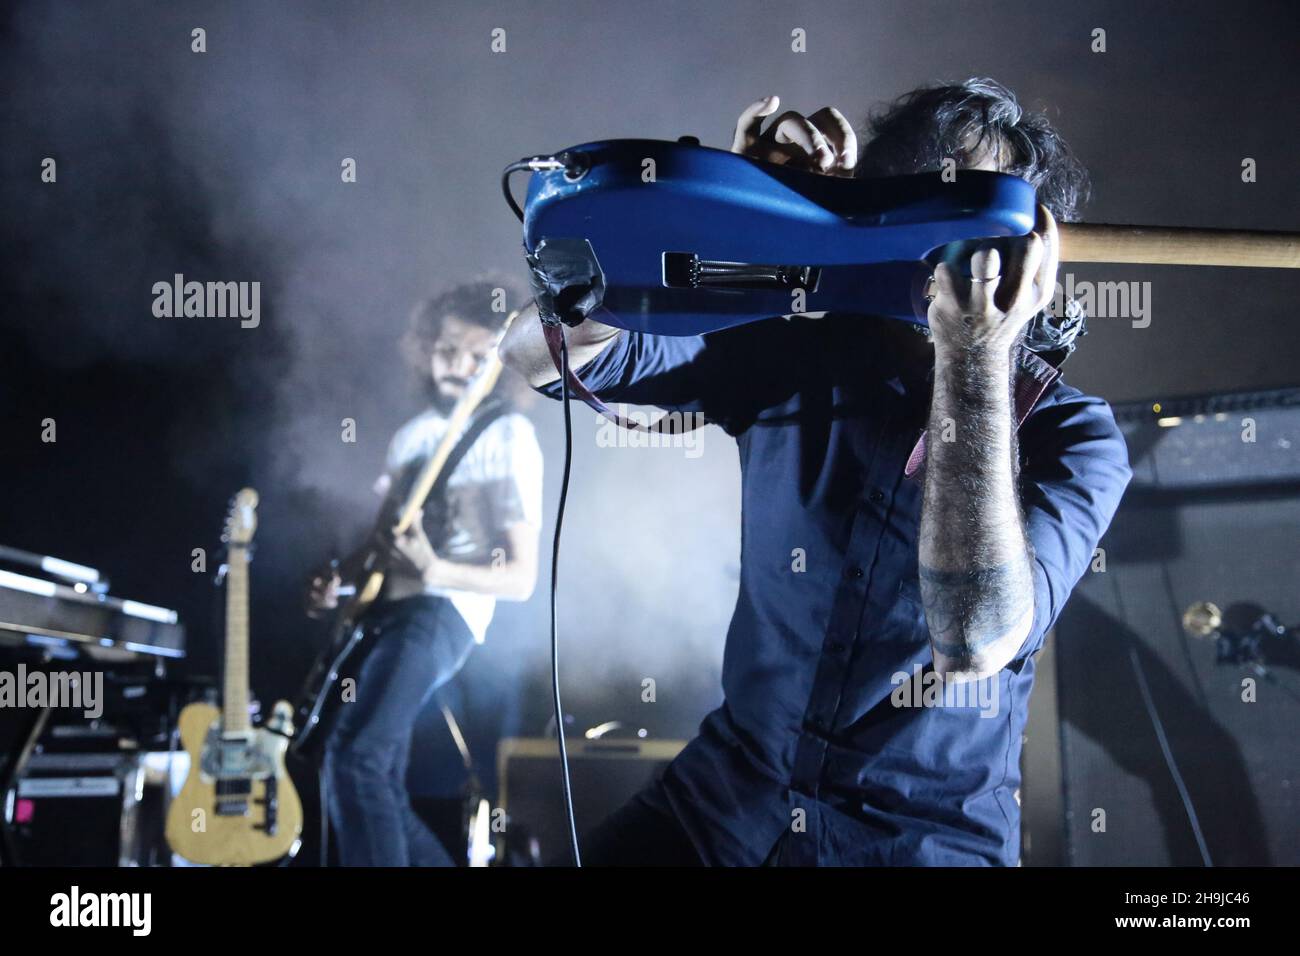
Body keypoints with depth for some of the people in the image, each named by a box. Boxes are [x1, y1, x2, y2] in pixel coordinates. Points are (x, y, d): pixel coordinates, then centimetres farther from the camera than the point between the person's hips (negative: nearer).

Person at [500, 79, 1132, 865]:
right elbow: (540, 351, -7)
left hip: (927, 838, -2)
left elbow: (977, 641, -26)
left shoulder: (1073, 433, -10)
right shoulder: (797, 354, -2)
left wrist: (975, 355, -26)